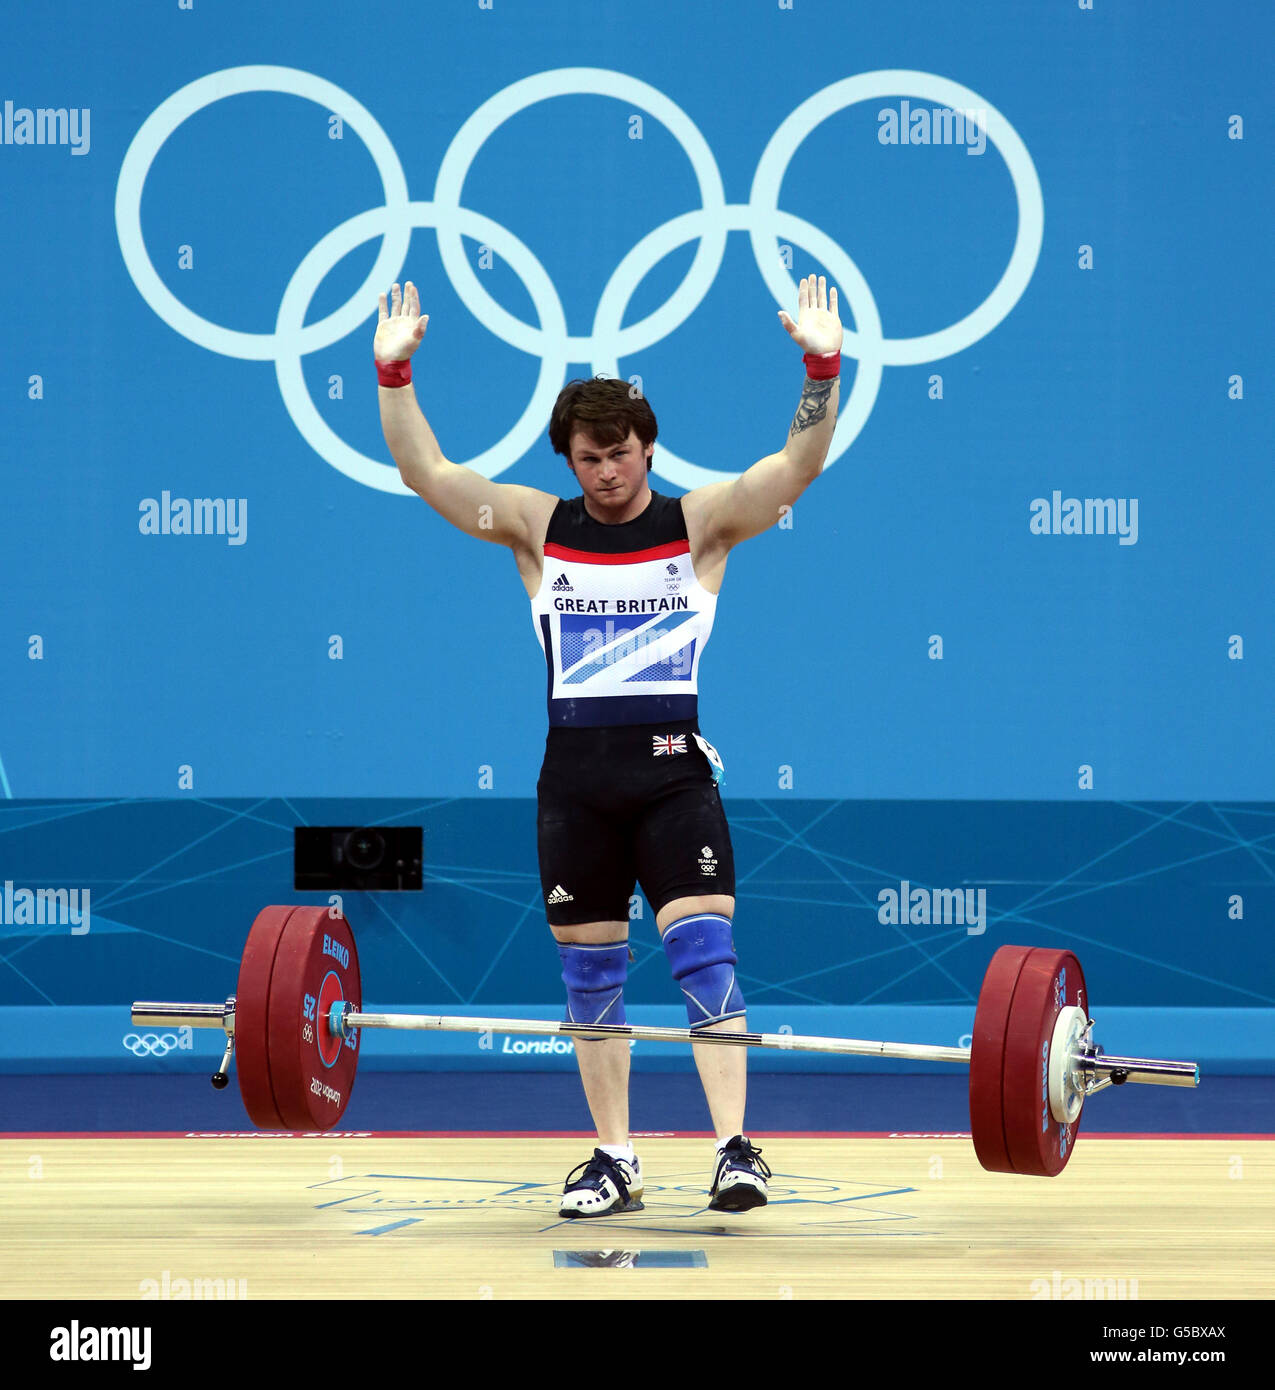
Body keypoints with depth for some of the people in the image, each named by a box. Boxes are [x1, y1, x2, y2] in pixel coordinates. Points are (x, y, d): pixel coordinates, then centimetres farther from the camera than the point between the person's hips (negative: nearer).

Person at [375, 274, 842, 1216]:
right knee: (590, 972, 8)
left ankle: (736, 1148, -17)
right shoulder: (539, 527, 7)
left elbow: (798, 467, -10)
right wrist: (393, 374, -11)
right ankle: (614, 1160, 17)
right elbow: (427, 473, 2)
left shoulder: (701, 523, 2)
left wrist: (823, 372, -26)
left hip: (673, 771, -3)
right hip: (575, 774, 3)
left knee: (703, 950, -14)